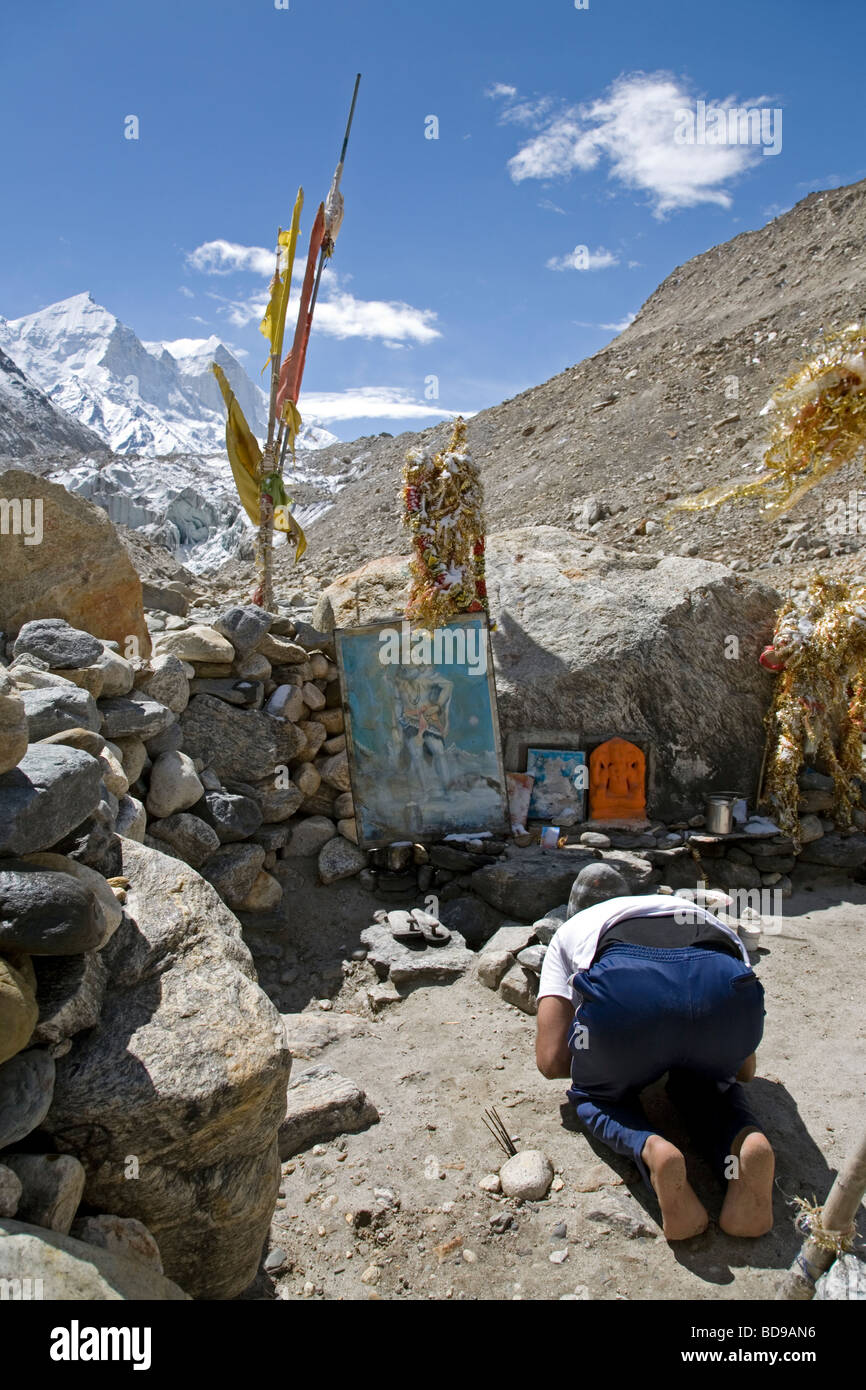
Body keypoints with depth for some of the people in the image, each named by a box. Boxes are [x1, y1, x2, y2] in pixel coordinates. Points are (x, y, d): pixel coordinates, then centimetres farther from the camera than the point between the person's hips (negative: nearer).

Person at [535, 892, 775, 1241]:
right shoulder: (719, 928, 44)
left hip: (622, 994, -2)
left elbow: (551, 1061, 28)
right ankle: (746, 1143, 3)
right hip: (729, 993, 3)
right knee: (704, 1082, 36)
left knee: (595, 1094, 30)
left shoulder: (573, 928, 39)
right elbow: (744, 1070, 41)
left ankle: (652, 1150, -3)